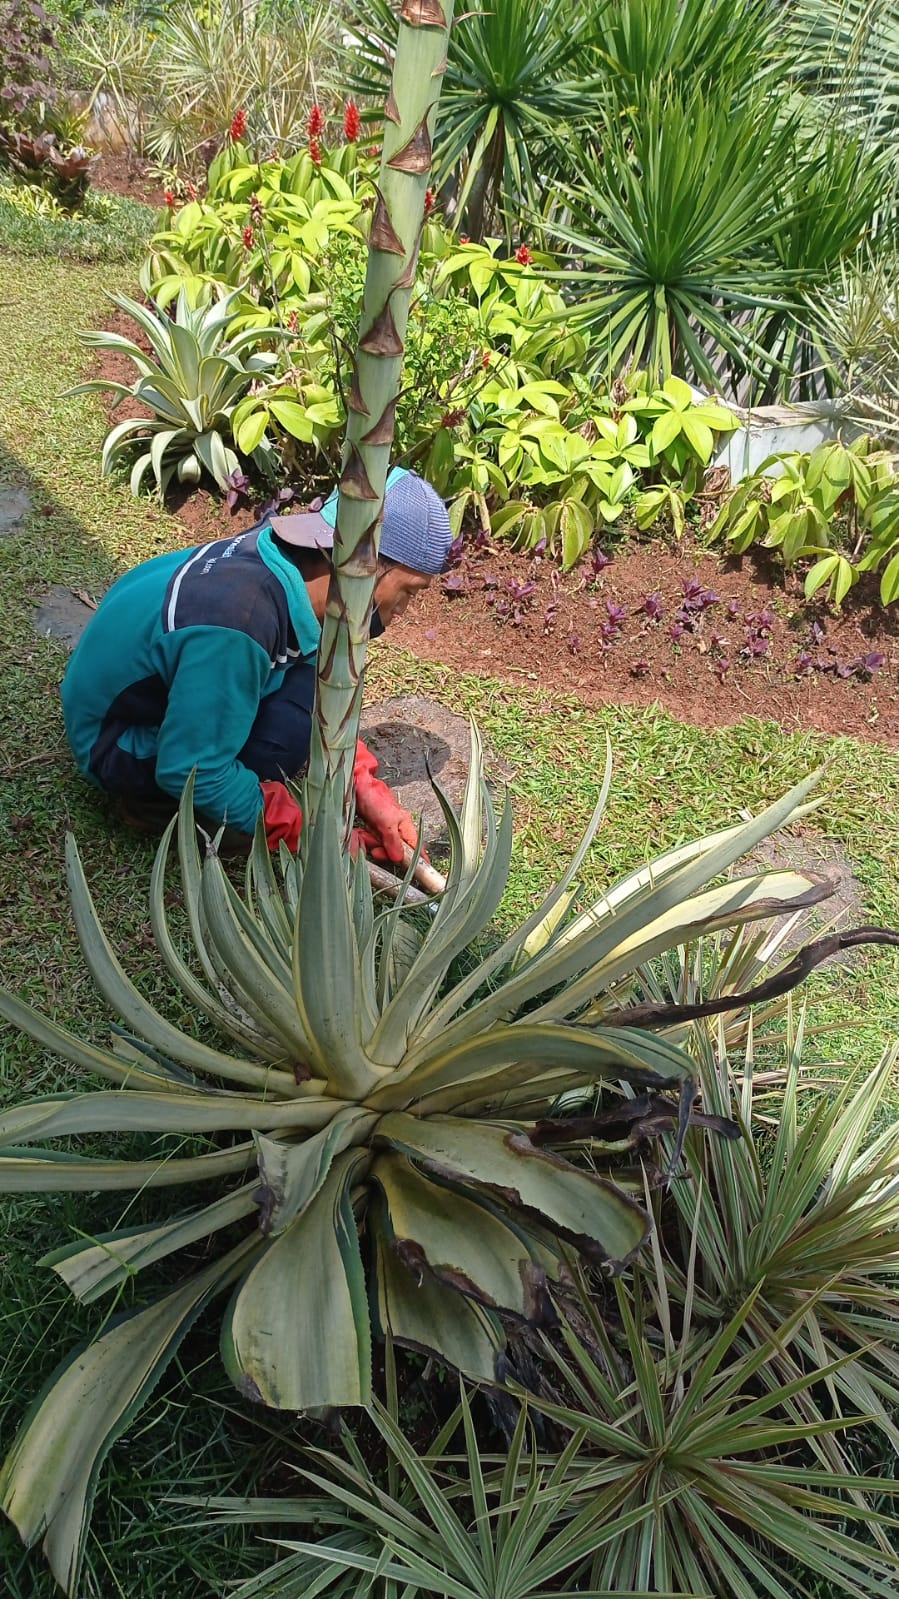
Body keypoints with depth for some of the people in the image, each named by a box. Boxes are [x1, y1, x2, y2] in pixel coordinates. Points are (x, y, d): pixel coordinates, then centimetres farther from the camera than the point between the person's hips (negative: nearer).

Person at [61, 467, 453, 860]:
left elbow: (324, 698, 1)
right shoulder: (241, 619, -37)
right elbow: (190, 771, -31)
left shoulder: (289, 559, -12)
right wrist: (311, 833, -22)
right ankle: (154, 797, -5)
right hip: (116, 743, -8)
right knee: (289, 729, -27)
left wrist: (367, 789, -9)